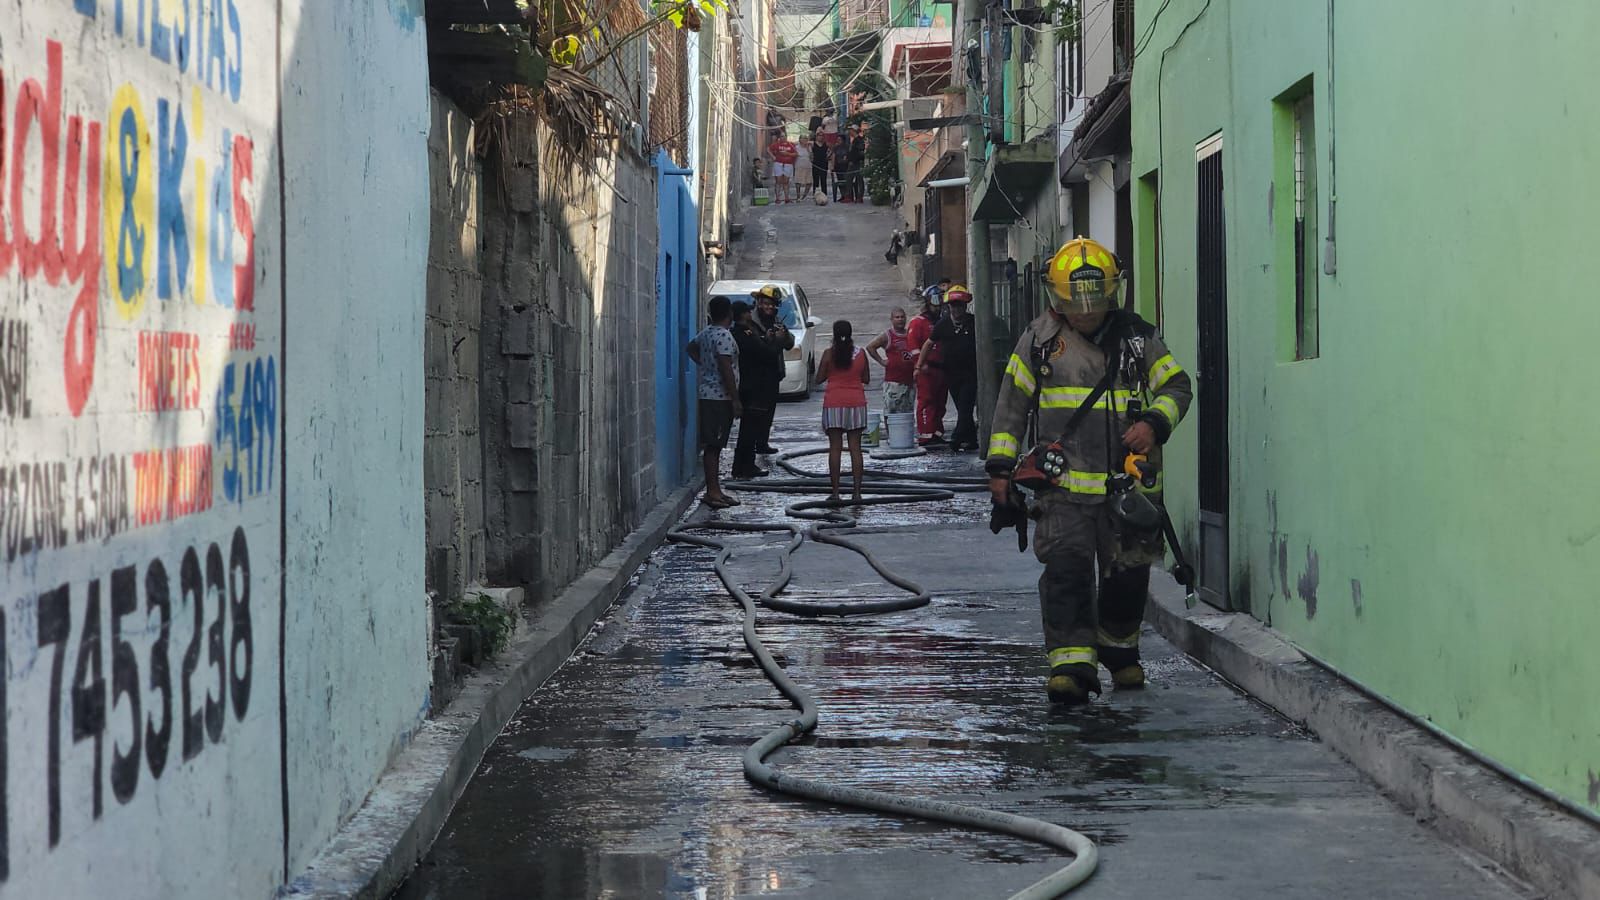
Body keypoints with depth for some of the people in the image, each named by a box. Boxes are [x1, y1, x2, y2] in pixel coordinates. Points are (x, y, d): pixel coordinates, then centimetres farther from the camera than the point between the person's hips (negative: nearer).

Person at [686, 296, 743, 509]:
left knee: (713, 445, 12)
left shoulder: (706, 332, 11)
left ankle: (715, 491, 17)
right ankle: (712, 492, -8)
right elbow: (726, 370, -20)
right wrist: (736, 400, -17)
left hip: (708, 394, 9)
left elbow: (691, 348, 31)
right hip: (720, 396, -9)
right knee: (713, 446, -8)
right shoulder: (724, 336, -17)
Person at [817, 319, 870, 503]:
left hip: (834, 403, -2)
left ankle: (835, 492, -1)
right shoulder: (860, 354, 0)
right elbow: (866, 379, 7)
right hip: (856, 403, 2)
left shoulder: (829, 354, -7)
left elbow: (819, 378, -2)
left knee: (835, 448, 2)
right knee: (855, 448, 5)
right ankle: (857, 492, 2)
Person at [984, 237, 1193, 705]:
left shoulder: (1138, 338, 6)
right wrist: (1000, 466, 3)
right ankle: (1071, 664, -16)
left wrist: (1153, 423, -10)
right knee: (1066, 570, -14)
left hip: (1129, 484, 2)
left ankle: (1119, 649, 34)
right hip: (1064, 484, -2)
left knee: (1127, 574, 10)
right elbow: (1011, 405, 9)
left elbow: (1177, 387, 11)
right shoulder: (1040, 339, 4)